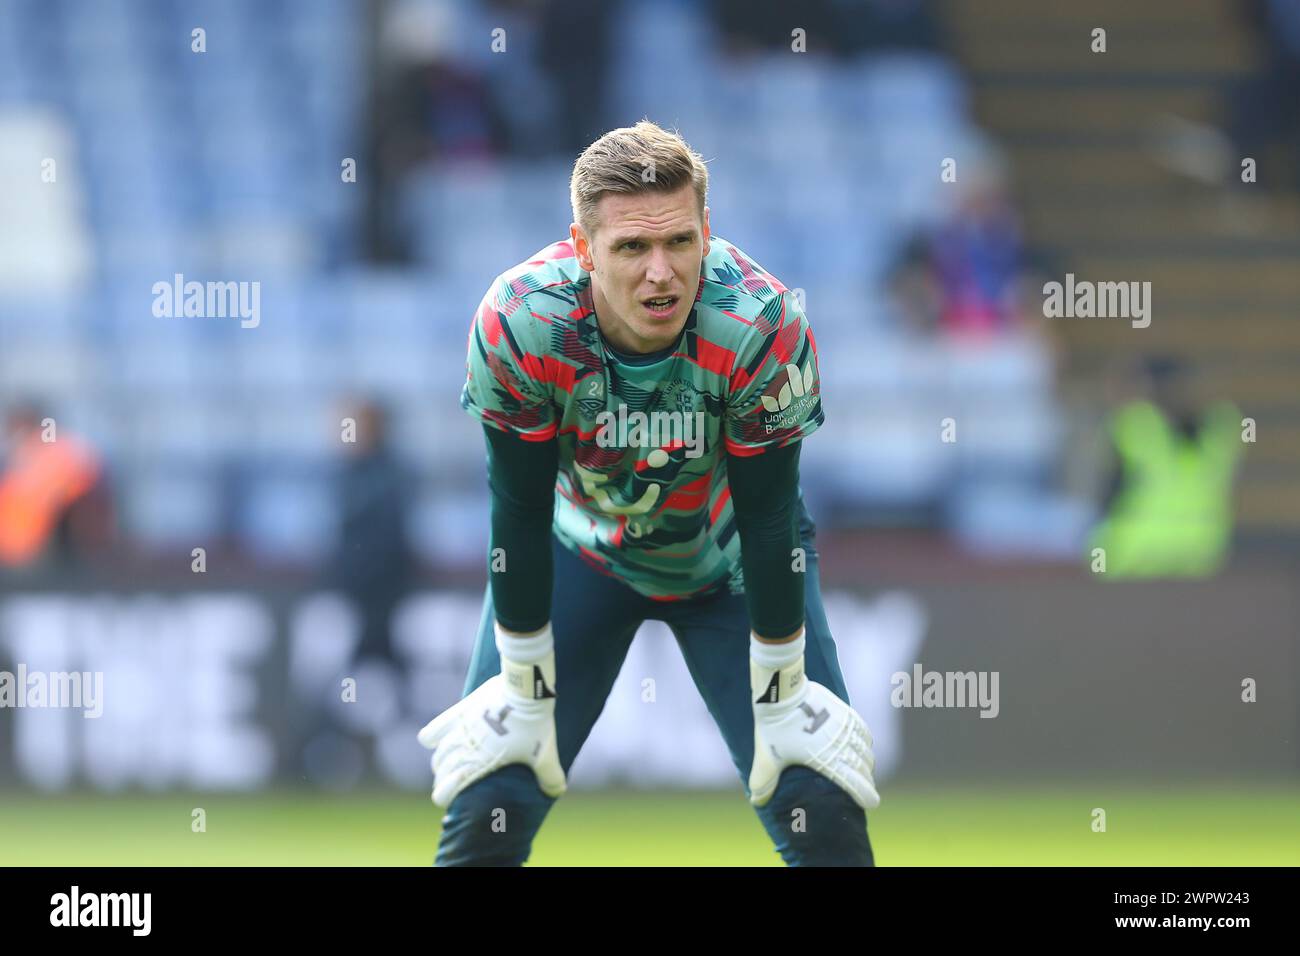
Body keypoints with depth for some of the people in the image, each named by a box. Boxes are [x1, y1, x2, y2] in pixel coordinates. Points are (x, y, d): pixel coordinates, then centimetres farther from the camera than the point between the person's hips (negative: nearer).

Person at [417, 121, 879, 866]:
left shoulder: (763, 326, -33)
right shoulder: (518, 323, -32)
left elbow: (767, 521, -22)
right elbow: (520, 517, -21)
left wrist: (779, 706, -15)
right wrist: (528, 699, -14)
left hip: (730, 554, 0)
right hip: (581, 546, 0)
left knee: (824, 815, -9)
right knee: (486, 807, -7)